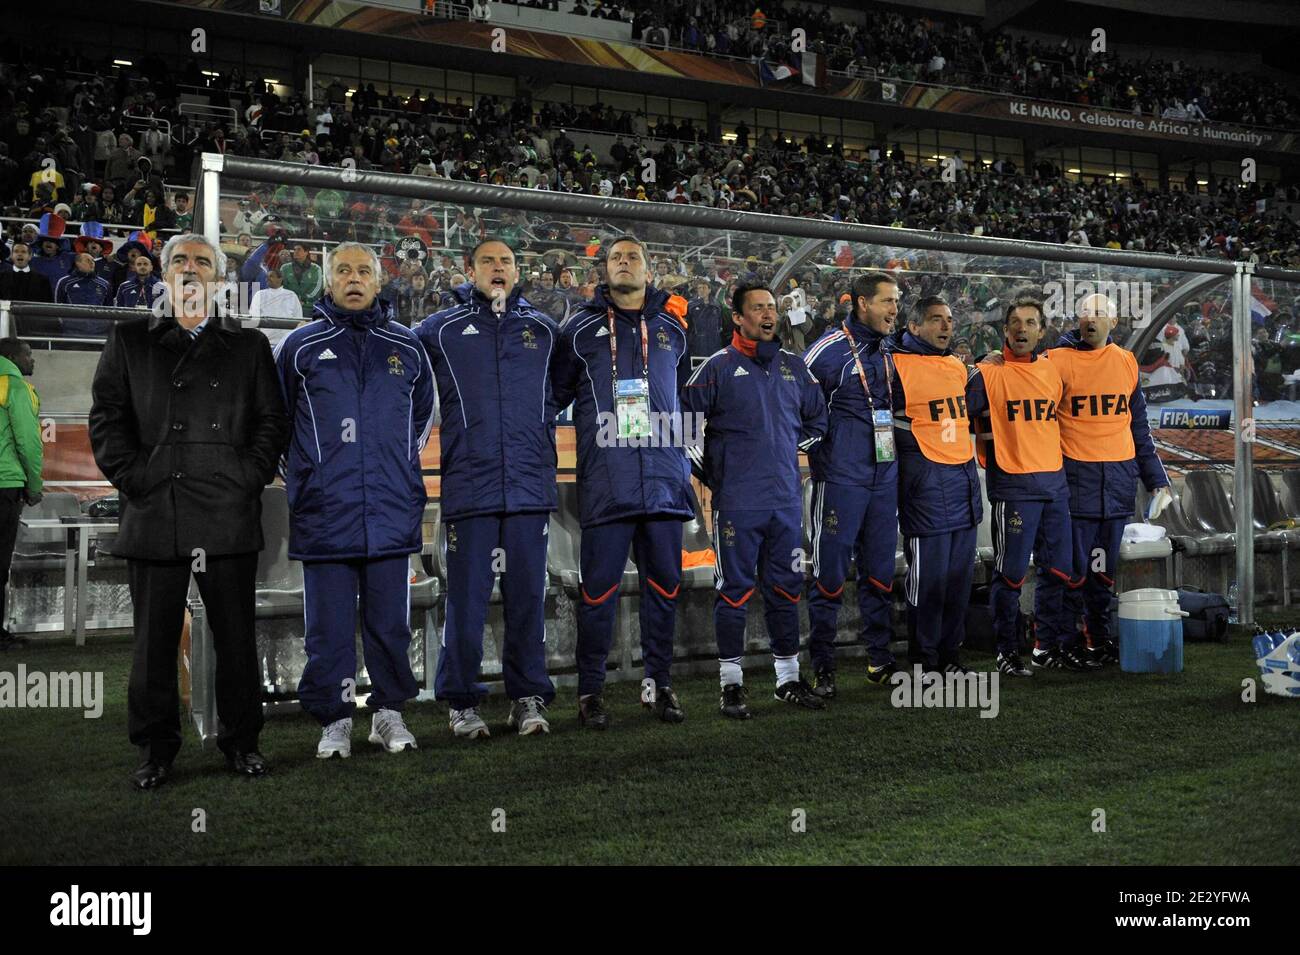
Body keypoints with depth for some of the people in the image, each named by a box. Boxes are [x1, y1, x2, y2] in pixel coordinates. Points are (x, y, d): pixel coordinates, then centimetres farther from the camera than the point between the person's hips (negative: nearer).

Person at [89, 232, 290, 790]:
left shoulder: (249, 346, 15)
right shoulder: (129, 341, 15)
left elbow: (271, 421, 9)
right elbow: (106, 419, 7)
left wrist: (250, 478, -4)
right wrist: (133, 478, -5)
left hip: (229, 517, 0)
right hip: (153, 514, 0)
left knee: (236, 637, 5)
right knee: (155, 639, 5)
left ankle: (241, 741, 18)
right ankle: (156, 748, 17)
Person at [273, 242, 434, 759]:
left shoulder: (406, 346, 10)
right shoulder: (300, 345, 5)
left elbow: (422, 413, 24)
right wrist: (302, 474, 9)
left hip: (392, 513, 2)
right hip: (324, 512, -1)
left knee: (390, 623, 8)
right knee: (329, 627, 3)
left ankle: (389, 711, 21)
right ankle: (334, 720, 16)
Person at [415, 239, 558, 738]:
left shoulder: (543, 329, 14)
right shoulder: (440, 329, 8)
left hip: (530, 484, 2)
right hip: (469, 484, -2)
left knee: (527, 594, 5)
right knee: (467, 596, 1)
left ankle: (529, 697, 14)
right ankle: (462, 701, 12)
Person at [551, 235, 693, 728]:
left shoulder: (671, 328, 15)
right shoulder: (581, 326, 6)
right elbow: (555, 392, 14)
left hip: (663, 478, 3)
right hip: (605, 480, -3)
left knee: (664, 584, 7)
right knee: (600, 587, -1)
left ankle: (658, 682, 19)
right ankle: (590, 690, 9)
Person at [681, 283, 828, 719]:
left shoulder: (794, 367, 11)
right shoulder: (718, 367, -4)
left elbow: (817, 417, 25)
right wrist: (708, 471, -3)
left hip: (786, 499, 5)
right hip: (737, 502, -4)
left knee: (786, 588, 11)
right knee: (734, 591, 1)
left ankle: (789, 678, 22)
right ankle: (731, 685, 10)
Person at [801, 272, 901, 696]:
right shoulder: (828, 350, -10)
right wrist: (817, 455, -9)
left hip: (884, 478, 7)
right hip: (841, 480, -6)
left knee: (880, 570, 12)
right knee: (830, 572, -2)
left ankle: (880, 659, 23)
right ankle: (822, 667, 6)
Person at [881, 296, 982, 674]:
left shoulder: (958, 366, 17)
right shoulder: (897, 363, -8)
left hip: (964, 475, 7)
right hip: (926, 479, -7)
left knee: (960, 572, 9)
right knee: (928, 575, -3)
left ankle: (949, 650, 21)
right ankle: (925, 658, 9)